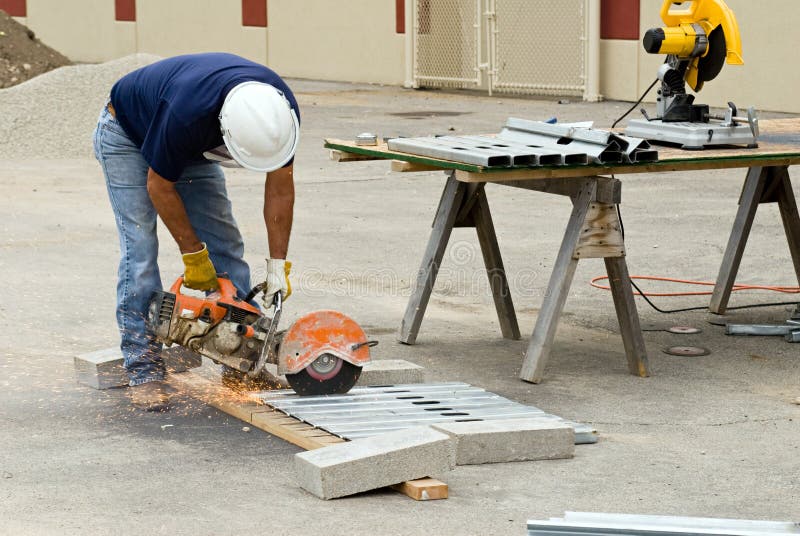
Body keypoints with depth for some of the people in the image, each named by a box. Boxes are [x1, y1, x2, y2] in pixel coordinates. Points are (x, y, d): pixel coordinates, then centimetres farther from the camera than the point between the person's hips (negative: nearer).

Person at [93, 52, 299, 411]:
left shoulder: (282, 111, -29)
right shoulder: (187, 112, -45)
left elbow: (280, 186, -15)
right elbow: (159, 184, -27)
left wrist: (278, 265, -16)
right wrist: (193, 254, -19)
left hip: (192, 146, 6)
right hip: (128, 135, -5)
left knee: (224, 243, -2)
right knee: (139, 249, -14)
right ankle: (143, 371, -11)